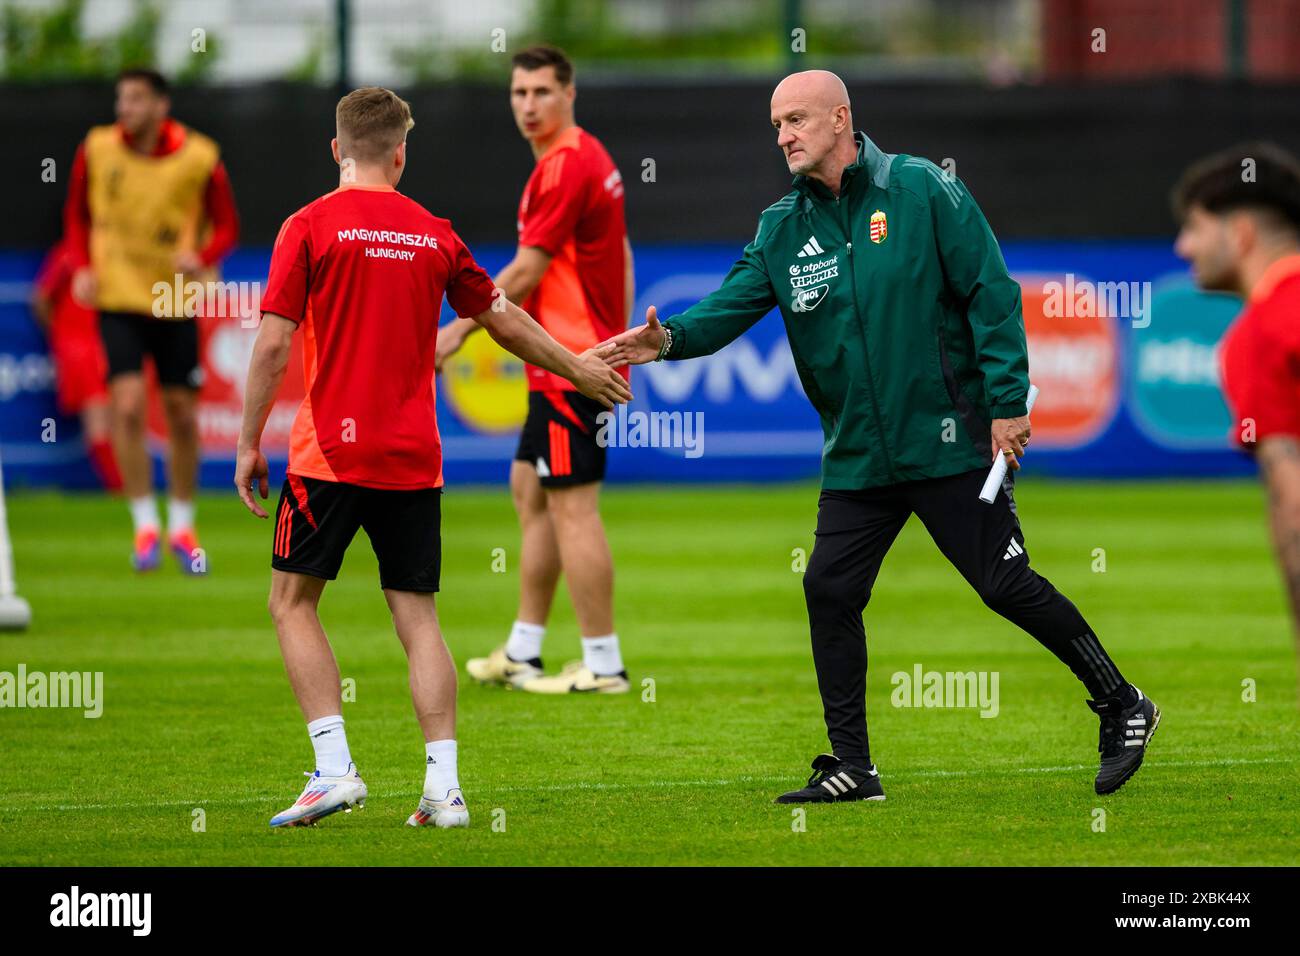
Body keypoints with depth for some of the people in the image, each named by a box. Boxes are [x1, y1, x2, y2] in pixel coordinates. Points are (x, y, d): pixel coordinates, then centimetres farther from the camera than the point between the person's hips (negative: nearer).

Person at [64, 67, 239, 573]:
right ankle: (145, 526, -5)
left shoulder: (200, 157, -8)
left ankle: (181, 525, 24)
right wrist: (83, 268, -5)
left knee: (182, 415, 6)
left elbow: (227, 226, 0)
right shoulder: (97, 149, -4)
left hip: (175, 300, 0)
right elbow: (77, 215, 10)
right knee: (128, 406, -15)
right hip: (117, 298, 0)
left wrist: (200, 257, -20)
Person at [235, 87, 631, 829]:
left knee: (293, 601, 7)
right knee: (418, 615, 7)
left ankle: (335, 769, -6)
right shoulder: (434, 233, 6)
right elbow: (504, 322, 14)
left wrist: (250, 443, 0)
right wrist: (578, 368, 29)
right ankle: (444, 786, 0)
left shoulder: (310, 227, -5)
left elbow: (274, 345, -9)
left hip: (332, 453, -3)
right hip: (415, 459, 3)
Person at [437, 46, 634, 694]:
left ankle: (603, 665, -6)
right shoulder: (590, 157, 15)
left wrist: (459, 331, -10)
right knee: (530, 491, 16)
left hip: (570, 365, -11)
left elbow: (525, 273, -17)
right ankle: (523, 652, 21)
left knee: (572, 506, -8)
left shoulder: (566, 166, -17)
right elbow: (620, 258, 22)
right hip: (573, 360, 11)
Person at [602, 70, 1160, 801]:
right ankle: (852, 768, 10)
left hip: (947, 441, -5)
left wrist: (1007, 401, -13)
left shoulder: (923, 192, -7)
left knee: (1006, 585, -3)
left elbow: (992, 293, -8)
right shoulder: (783, 228, 6)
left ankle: (1123, 707, 14)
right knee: (829, 591, -1)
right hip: (857, 458, 5)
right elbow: (734, 304, -4)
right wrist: (673, 339, -25)